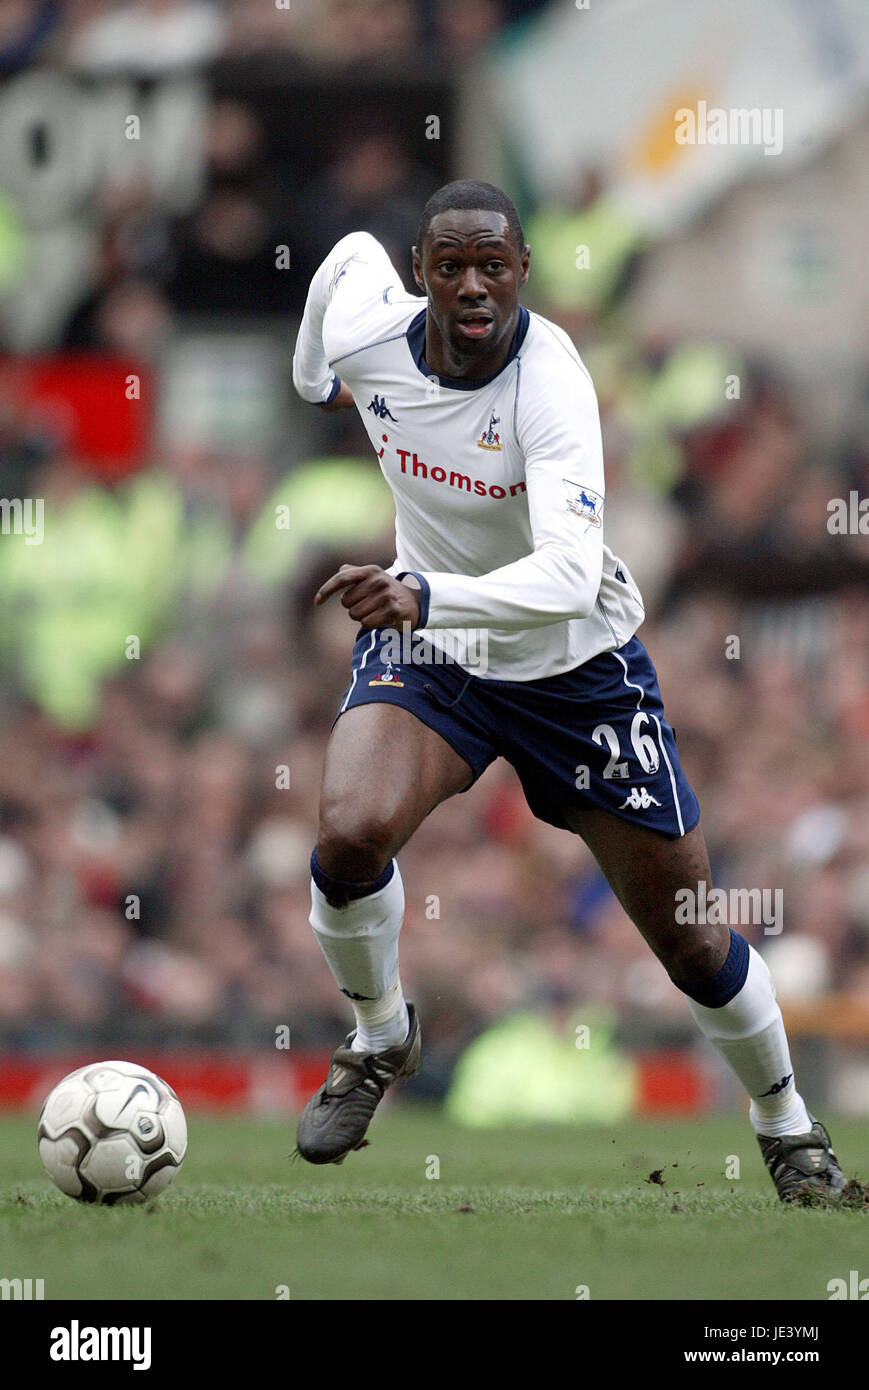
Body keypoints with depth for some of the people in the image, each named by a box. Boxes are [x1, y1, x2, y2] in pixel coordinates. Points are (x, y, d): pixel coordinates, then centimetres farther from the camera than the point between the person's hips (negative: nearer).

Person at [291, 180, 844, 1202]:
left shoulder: (552, 381, -31)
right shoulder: (367, 335, -16)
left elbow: (568, 574, -42)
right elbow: (354, 252, 10)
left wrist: (426, 597, -56)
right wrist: (317, 376, 26)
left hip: (574, 661, -3)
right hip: (426, 651, 3)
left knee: (689, 936, 3)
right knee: (349, 836, -27)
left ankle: (789, 1128, 29)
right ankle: (378, 1039, 3)